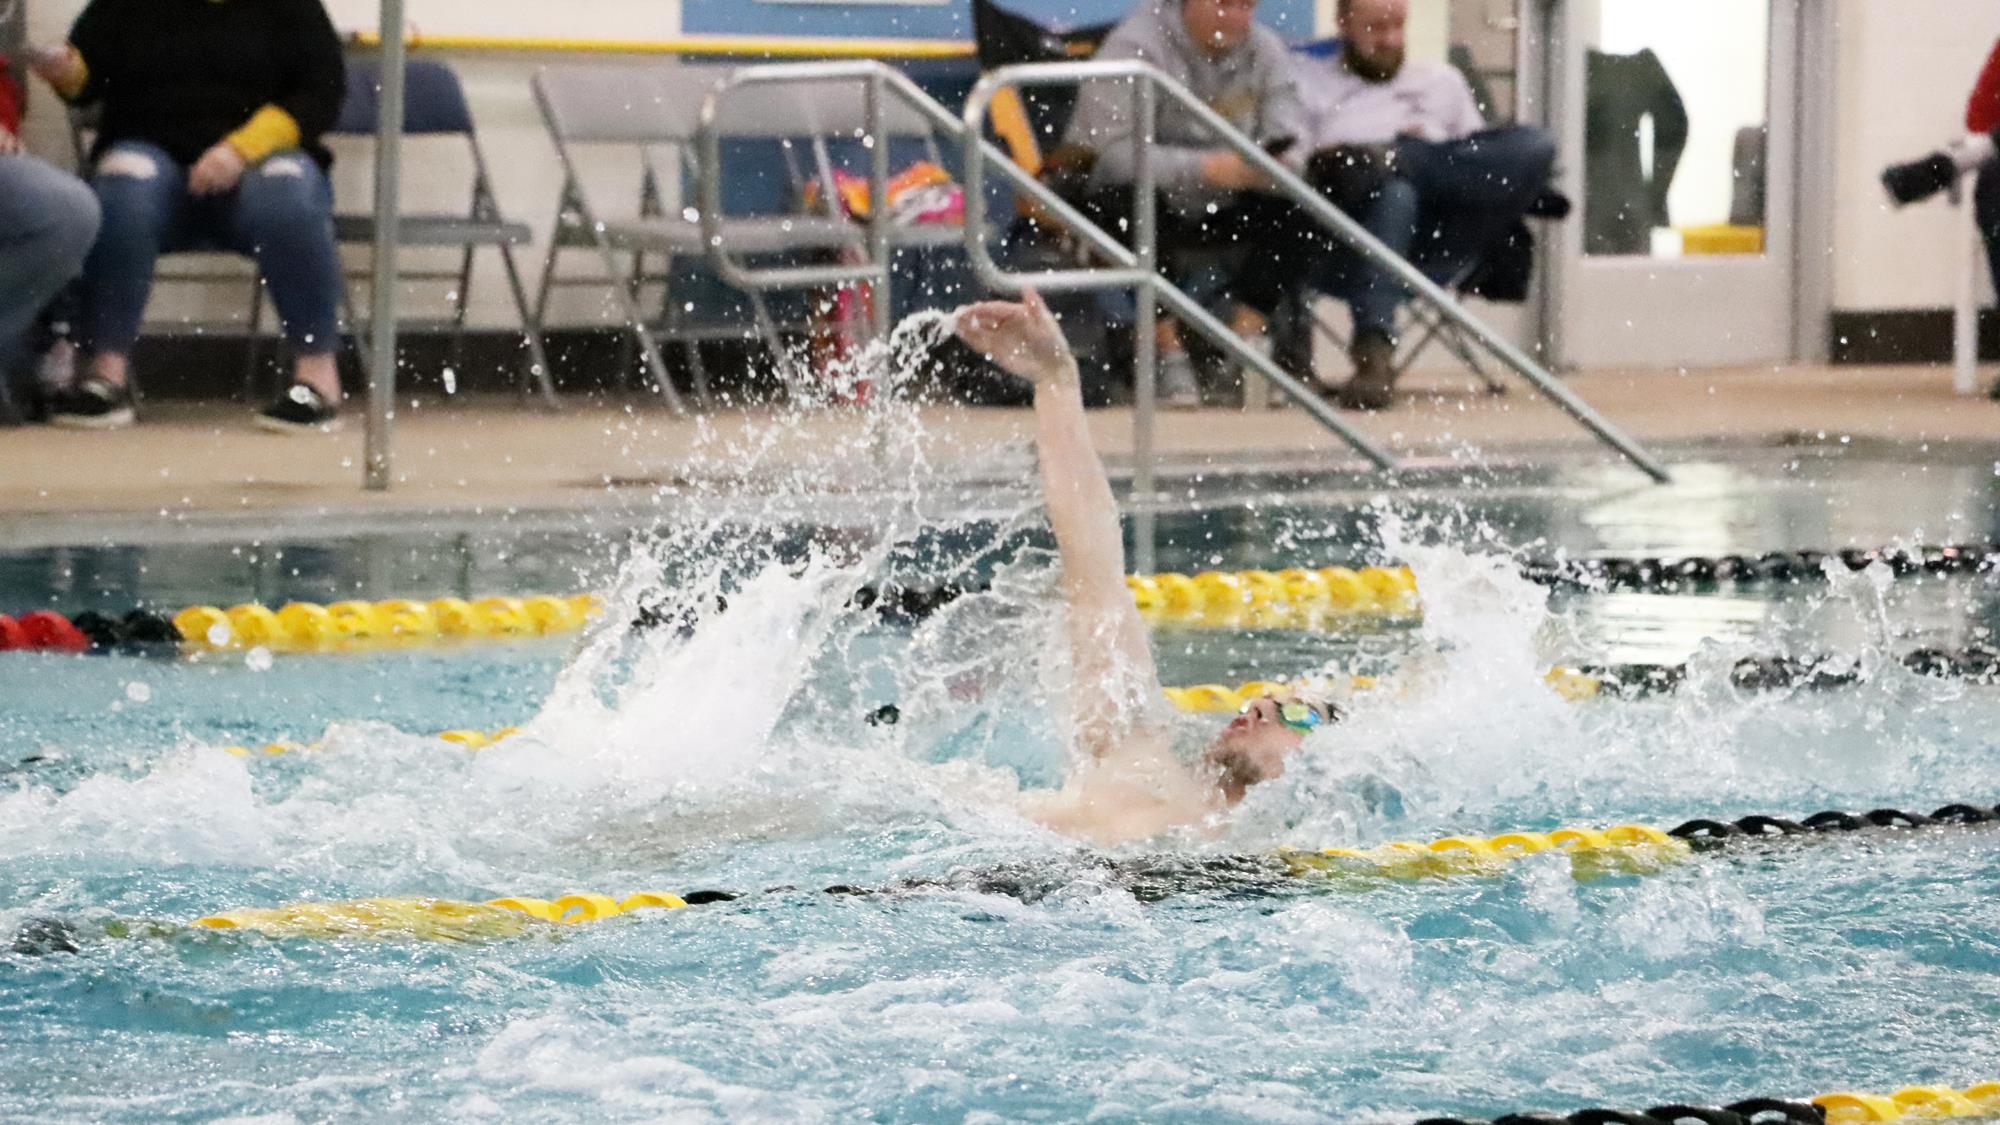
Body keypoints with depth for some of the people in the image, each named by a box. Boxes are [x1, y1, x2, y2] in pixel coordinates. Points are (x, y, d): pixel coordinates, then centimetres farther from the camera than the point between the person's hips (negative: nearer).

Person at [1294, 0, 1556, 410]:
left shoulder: (1442, 81, 34)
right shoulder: (1306, 80, 24)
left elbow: (1483, 163, 27)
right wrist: (1320, 167, -13)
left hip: (1434, 250, 3)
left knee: (1533, 145, -20)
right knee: (1392, 193, -41)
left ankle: (1394, 158, -31)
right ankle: (1374, 350, -53)